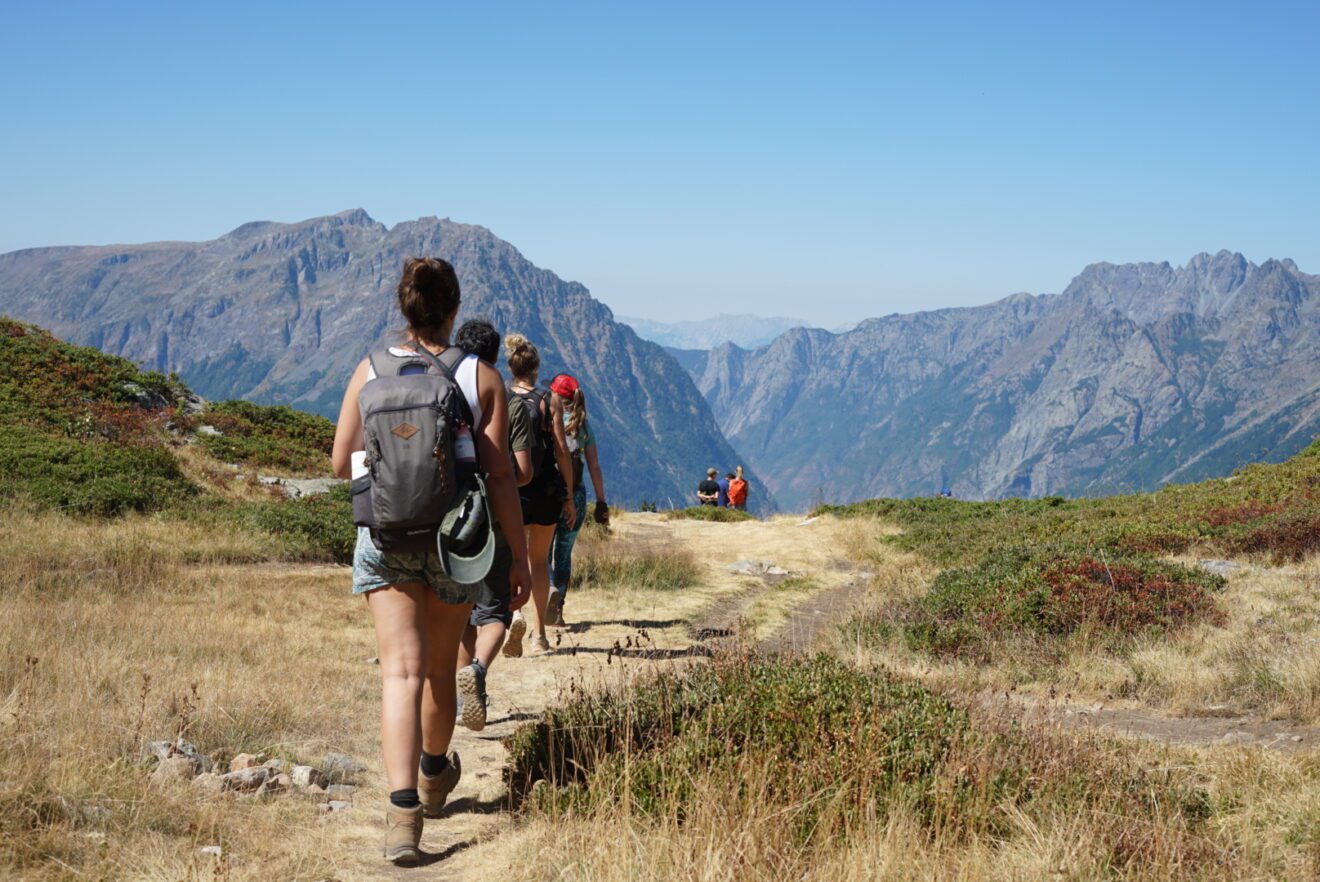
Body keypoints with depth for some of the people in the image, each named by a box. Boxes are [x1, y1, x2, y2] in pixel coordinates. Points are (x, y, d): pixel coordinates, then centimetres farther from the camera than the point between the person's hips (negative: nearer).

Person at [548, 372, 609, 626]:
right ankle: (558, 609, 10)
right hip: (577, 494, 3)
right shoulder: (584, 426, 7)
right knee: (564, 552, 12)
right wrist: (601, 502, 9)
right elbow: (594, 467, 5)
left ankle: (551, 588, -23)